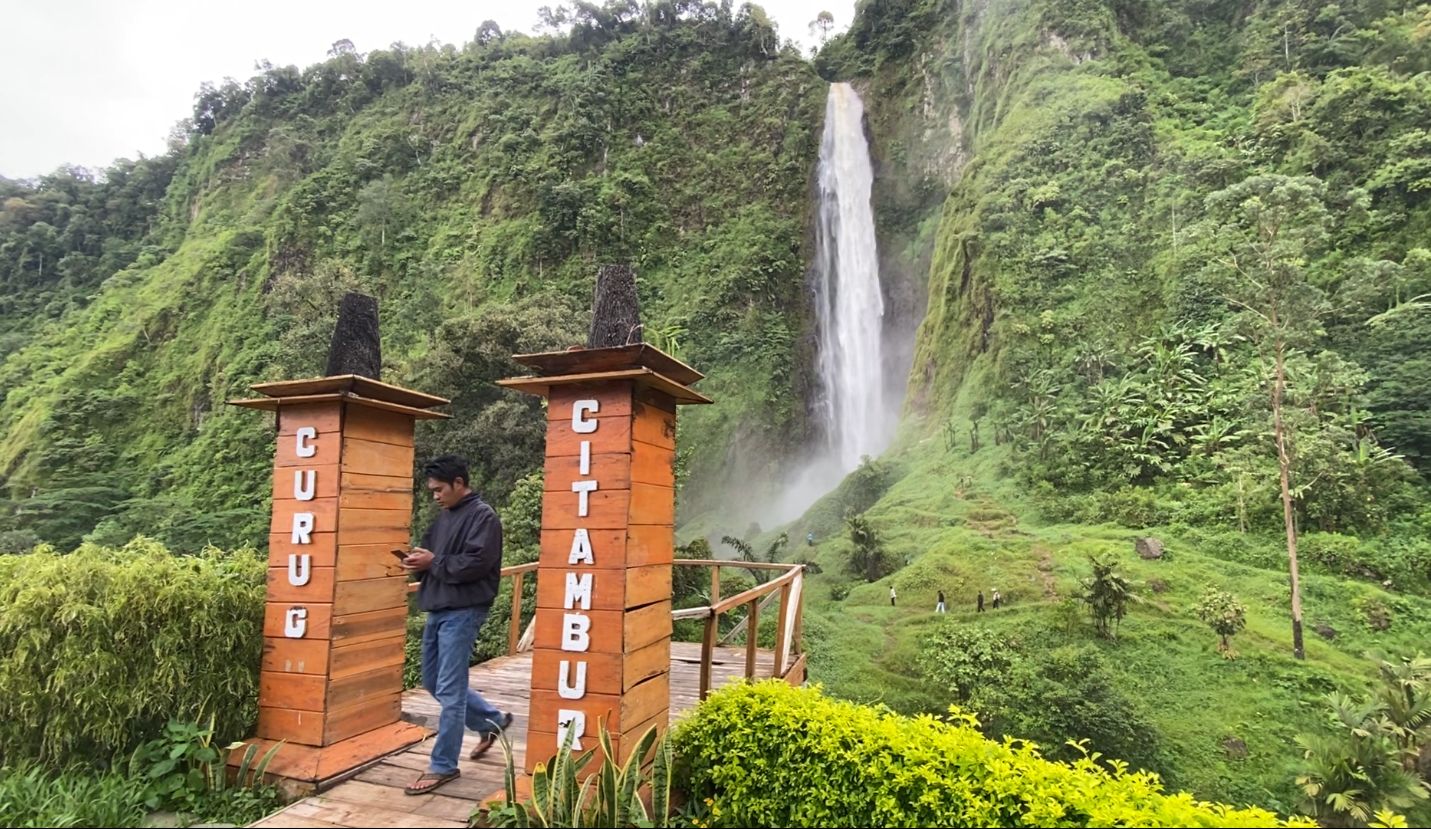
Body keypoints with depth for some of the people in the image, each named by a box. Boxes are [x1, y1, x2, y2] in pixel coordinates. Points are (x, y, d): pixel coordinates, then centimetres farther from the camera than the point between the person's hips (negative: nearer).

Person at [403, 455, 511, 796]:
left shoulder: (483, 516, -12)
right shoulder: (444, 516, 15)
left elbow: (476, 563, -21)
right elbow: (431, 551, 21)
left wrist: (432, 562, -15)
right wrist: (419, 560, -1)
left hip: (462, 612, -10)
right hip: (438, 610, 10)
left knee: (449, 689, -3)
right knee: (433, 682, 18)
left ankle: (443, 766, 10)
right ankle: (493, 720, 33)